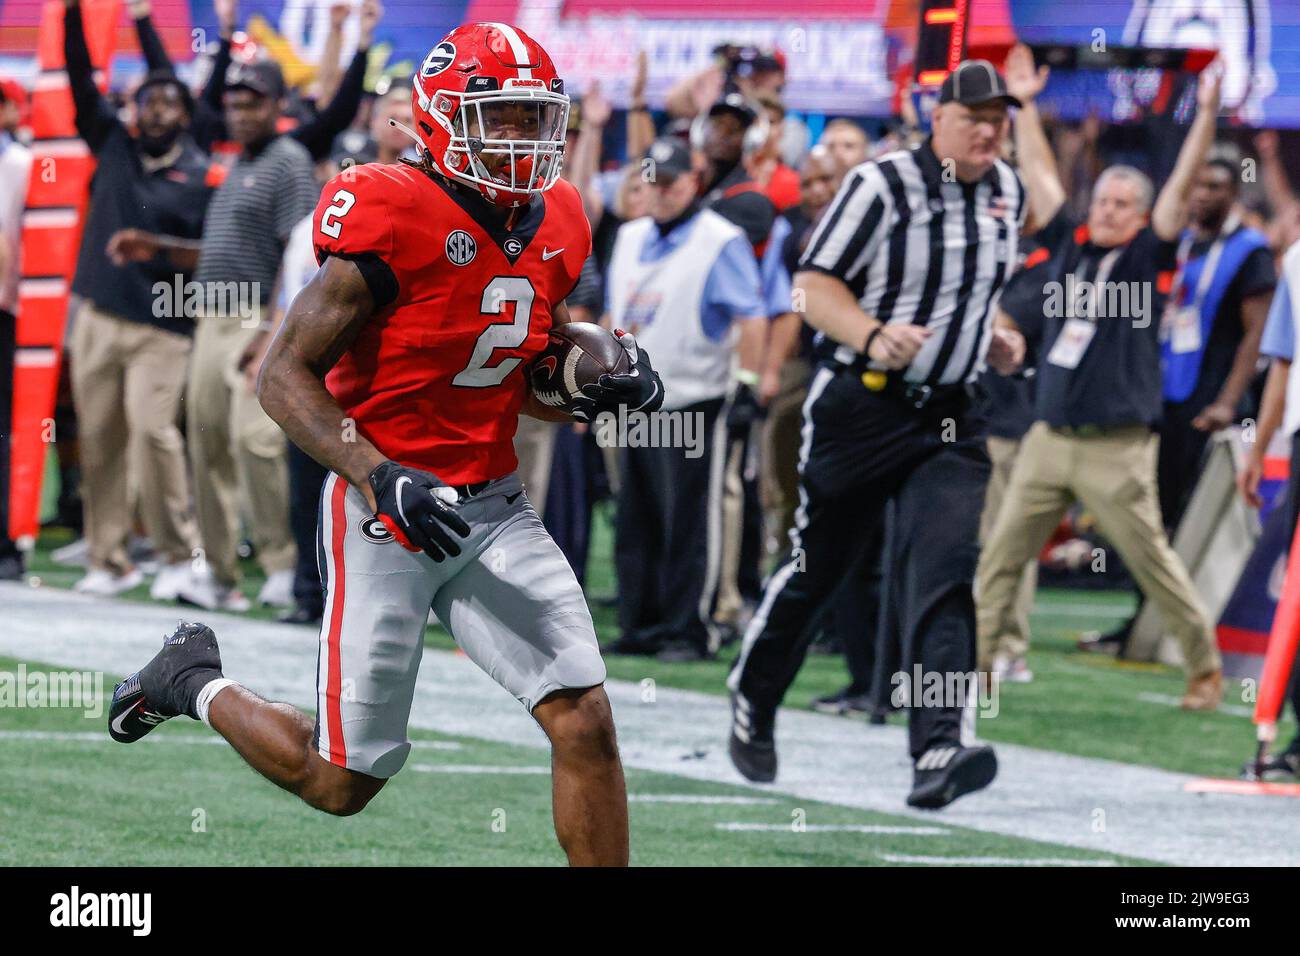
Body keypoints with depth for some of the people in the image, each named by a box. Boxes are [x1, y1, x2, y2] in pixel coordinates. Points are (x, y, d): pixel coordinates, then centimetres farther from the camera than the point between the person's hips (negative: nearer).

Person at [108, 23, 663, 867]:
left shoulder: (553, 229, 4)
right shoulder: (394, 223, -19)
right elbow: (285, 376, -16)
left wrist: (603, 388, -2)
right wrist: (380, 478, -28)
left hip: (494, 510, 6)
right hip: (385, 514, -6)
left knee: (585, 722, -9)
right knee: (343, 783, 5)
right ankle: (193, 682, 32)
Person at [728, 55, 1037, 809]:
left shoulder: (1008, 194, 8)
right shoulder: (883, 185, -11)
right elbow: (815, 285, -12)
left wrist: (996, 339, 7)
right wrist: (875, 335, -28)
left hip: (949, 418, 4)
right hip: (860, 405, -4)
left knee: (944, 574, -14)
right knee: (814, 568, 8)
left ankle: (937, 753, -25)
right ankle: (752, 704, 33)